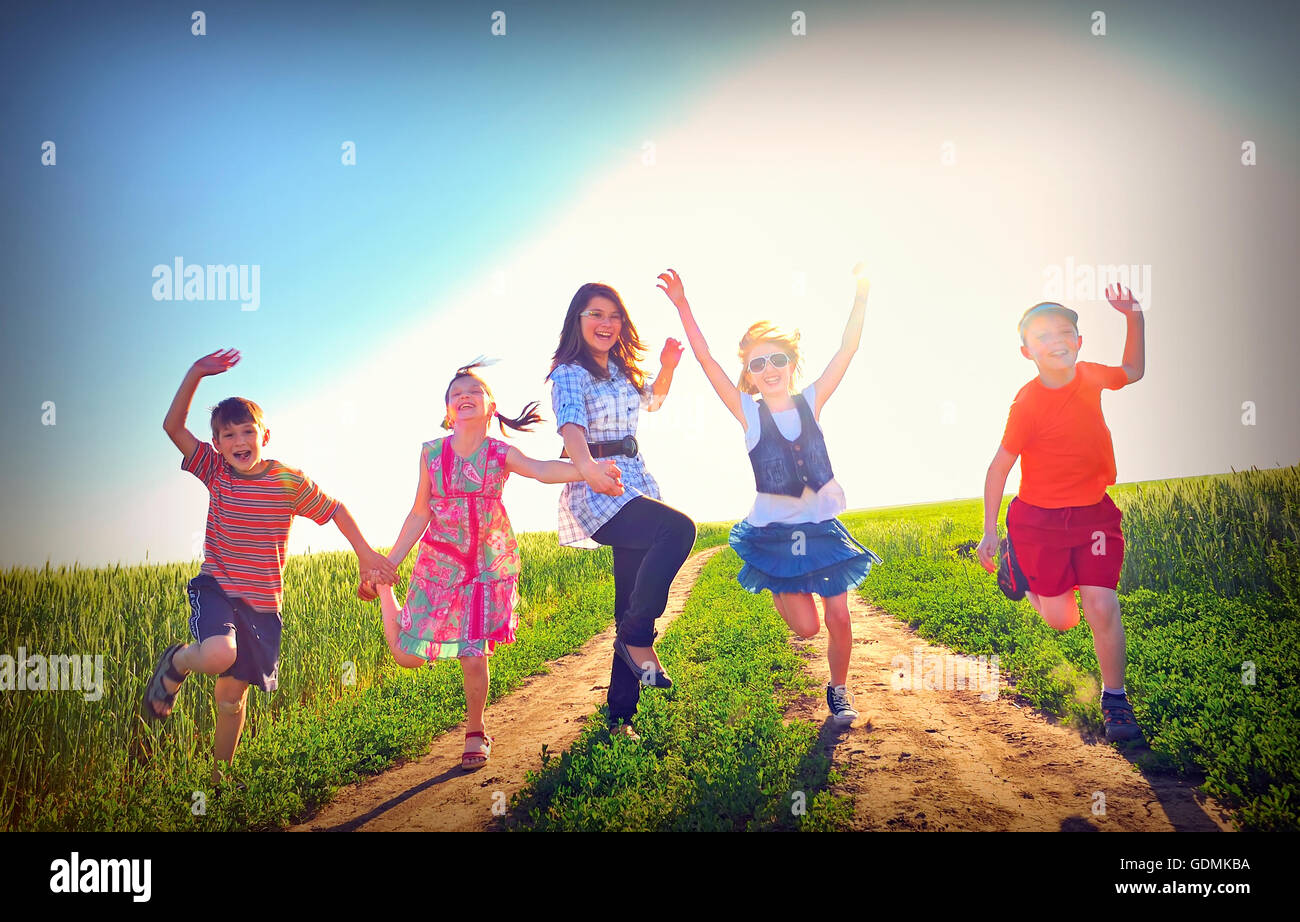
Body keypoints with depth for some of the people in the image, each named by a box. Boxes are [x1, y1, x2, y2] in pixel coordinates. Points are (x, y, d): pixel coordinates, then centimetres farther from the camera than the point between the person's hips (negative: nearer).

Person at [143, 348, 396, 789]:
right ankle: (174, 664, 4)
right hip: (216, 588, 0)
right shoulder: (215, 472, -3)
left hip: (262, 604, 1)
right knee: (218, 655, -32)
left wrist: (364, 552, 9)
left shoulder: (289, 482, -7)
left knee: (232, 695, 7)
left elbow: (335, 509, 6)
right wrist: (196, 374, -20)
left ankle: (219, 775, 29)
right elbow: (173, 426, -9)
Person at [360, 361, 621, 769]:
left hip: (488, 565, -1)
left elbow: (543, 469, -30)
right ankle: (384, 593, 35)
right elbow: (420, 515, 1)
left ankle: (475, 733, 19)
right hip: (439, 562, 1)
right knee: (406, 656, 3)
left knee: (474, 656, -7)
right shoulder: (432, 453, -3)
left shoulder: (501, 454, -9)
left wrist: (586, 469, -51)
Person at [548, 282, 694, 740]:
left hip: (636, 482, 8)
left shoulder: (621, 370, 15)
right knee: (678, 528, -30)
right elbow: (570, 423, -27)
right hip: (595, 492, -7)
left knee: (634, 596, 3)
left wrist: (667, 368, 14)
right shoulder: (569, 373, -7)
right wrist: (587, 466, -48)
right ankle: (637, 639, -16)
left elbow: (651, 400, 35)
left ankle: (621, 715, 8)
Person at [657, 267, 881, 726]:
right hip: (774, 531, -2)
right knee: (805, 625, -7)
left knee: (839, 618, 2)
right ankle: (780, 588, 27)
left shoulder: (810, 402, 0)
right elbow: (706, 359, -14)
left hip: (822, 525, 2)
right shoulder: (749, 412, -5)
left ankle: (838, 690, 28)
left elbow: (847, 348, -5)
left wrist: (861, 294, -12)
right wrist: (683, 307, -22)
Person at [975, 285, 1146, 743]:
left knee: (1102, 609, -9)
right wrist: (990, 530, -12)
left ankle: (1115, 699, 11)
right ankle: (1017, 565, 32)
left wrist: (1134, 318, 6)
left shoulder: (1089, 376, -3)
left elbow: (1133, 371, 20)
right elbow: (1000, 465, -12)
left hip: (1094, 514, 3)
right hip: (1039, 519, -3)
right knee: (1061, 620, 2)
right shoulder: (1027, 404, -18)